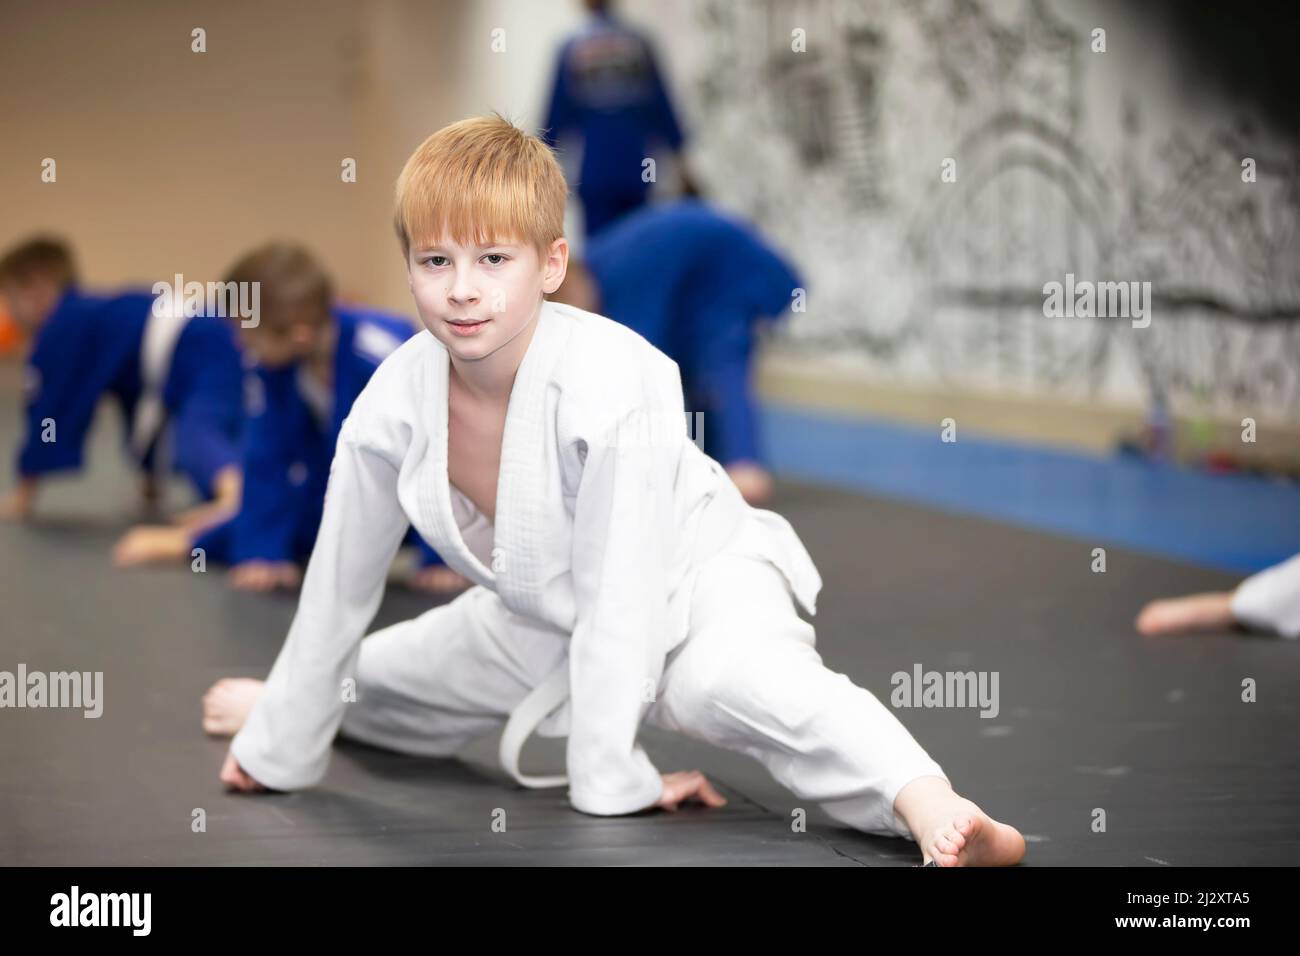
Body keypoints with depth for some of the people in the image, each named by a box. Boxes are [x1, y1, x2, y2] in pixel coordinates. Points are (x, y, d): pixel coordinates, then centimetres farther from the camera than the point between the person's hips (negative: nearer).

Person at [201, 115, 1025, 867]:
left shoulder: (614, 384, -34)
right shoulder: (393, 407, -18)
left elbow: (619, 589, -29)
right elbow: (339, 589, -3)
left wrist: (608, 778, -26)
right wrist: (281, 748, 6)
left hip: (694, 583, -6)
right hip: (543, 615, 7)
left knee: (735, 679, -41)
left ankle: (925, 804, -55)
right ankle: (292, 700, 62)